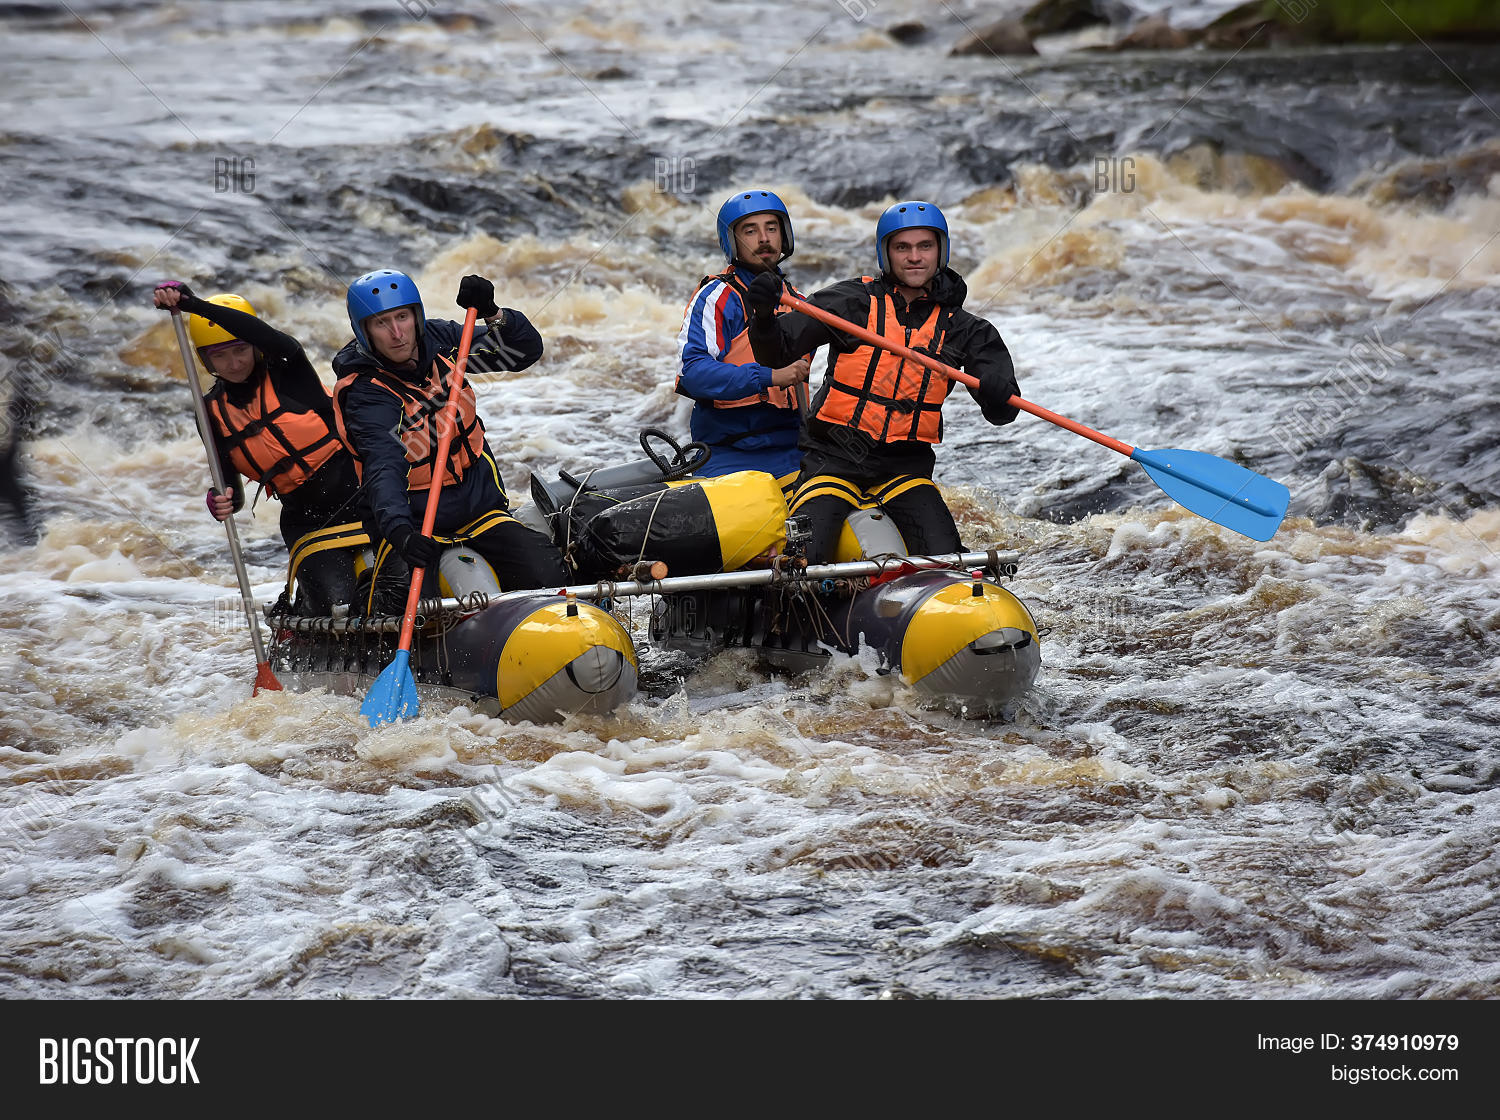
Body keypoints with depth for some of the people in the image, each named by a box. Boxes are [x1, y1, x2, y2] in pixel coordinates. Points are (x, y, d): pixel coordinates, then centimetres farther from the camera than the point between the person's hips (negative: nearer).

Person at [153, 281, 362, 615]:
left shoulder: (286, 369, -2)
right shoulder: (214, 411, 9)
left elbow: (267, 336, -26)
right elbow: (228, 482, 9)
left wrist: (193, 305, -34)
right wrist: (221, 502, -17)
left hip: (354, 489, -2)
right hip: (304, 520, 3)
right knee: (336, 603, -17)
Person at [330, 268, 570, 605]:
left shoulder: (439, 339, -2)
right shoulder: (365, 394, -19)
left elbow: (526, 350, 1)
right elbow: (383, 469, -34)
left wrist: (493, 314, -20)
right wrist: (400, 532, -51)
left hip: (480, 506, 5)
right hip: (410, 523, -5)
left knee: (548, 575, -14)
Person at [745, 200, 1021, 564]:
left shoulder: (959, 328, 5)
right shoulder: (853, 301, -2)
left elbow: (1002, 411, -1)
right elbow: (775, 351, -9)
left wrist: (999, 396, -25)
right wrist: (764, 318, -31)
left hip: (905, 467, 2)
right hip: (834, 460, -2)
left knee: (943, 559, -19)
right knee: (801, 560, -20)